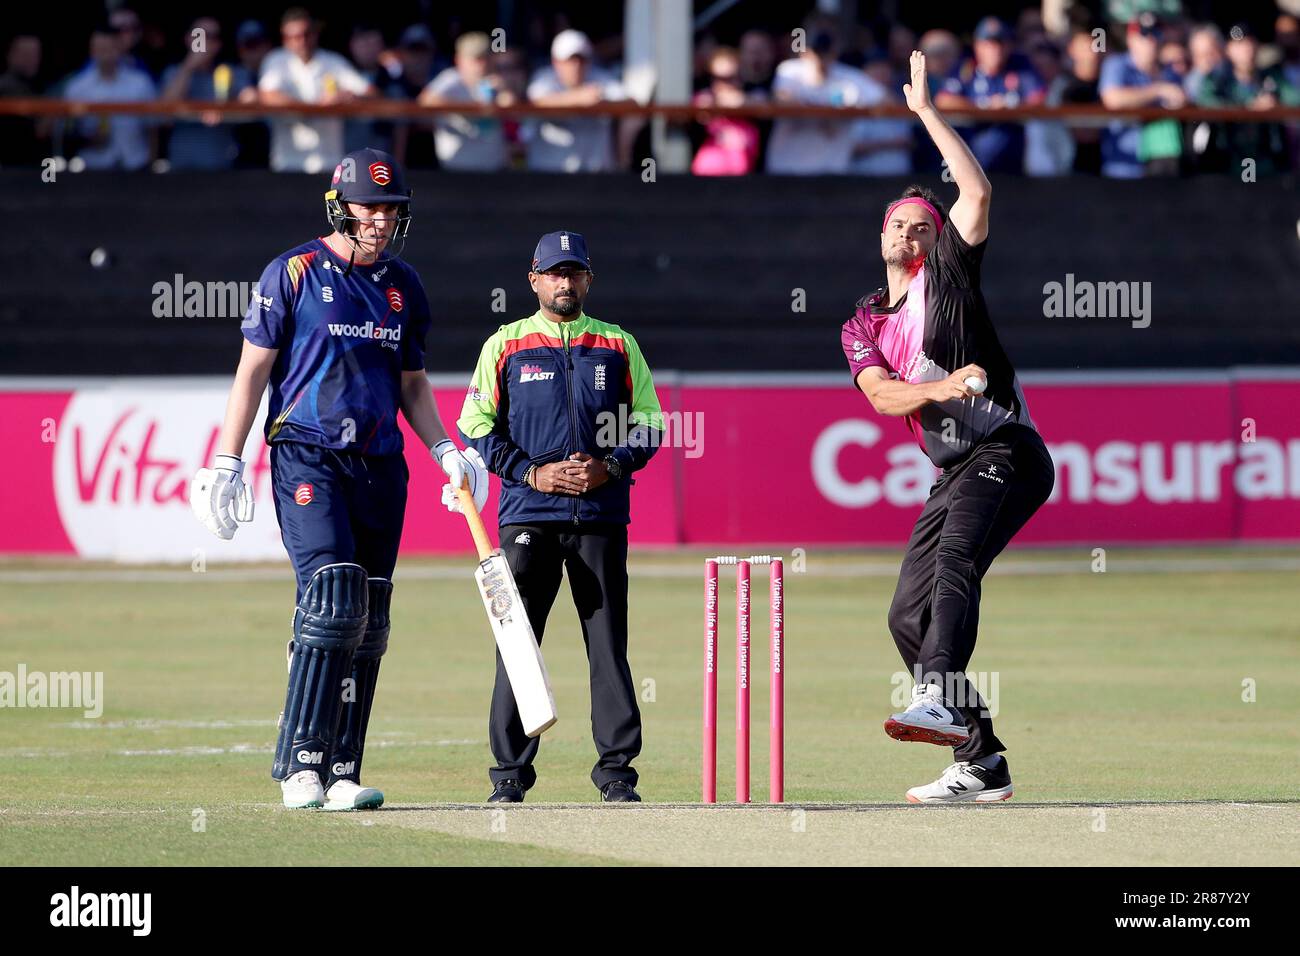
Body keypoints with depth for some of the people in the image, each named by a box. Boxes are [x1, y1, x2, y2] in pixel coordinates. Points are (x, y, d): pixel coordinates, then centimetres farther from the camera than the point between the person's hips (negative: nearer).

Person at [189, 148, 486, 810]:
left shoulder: (404, 287, 14)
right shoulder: (293, 274, -1)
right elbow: (252, 371, -1)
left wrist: (445, 451, 6)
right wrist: (226, 463, -7)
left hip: (380, 468, 6)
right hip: (307, 458, -6)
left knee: (368, 623, 3)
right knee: (333, 598, -19)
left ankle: (341, 773, 6)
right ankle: (301, 766, -17)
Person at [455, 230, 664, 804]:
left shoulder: (619, 346, 12)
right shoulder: (506, 346, 8)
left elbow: (649, 423, 11)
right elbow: (476, 428, 4)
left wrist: (610, 467, -7)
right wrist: (534, 472, -8)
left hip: (601, 516, 1)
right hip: (528, 518, -1)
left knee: (609, 644, -1)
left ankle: (616, 772, 2)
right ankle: (510, 773, 1)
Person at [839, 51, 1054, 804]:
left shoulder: (948, 274, 5)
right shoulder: (864, 327, 18)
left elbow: (979, 194, -10)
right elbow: (881, 395, -1)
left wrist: (926, 112, -5)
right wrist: (942, 388, -21)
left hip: (1006, 452, -7)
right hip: (953, 472, 8)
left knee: (955, 559, -32)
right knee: (909, 616, 4)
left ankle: (941, 699, -52)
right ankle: (981, 763, 7)